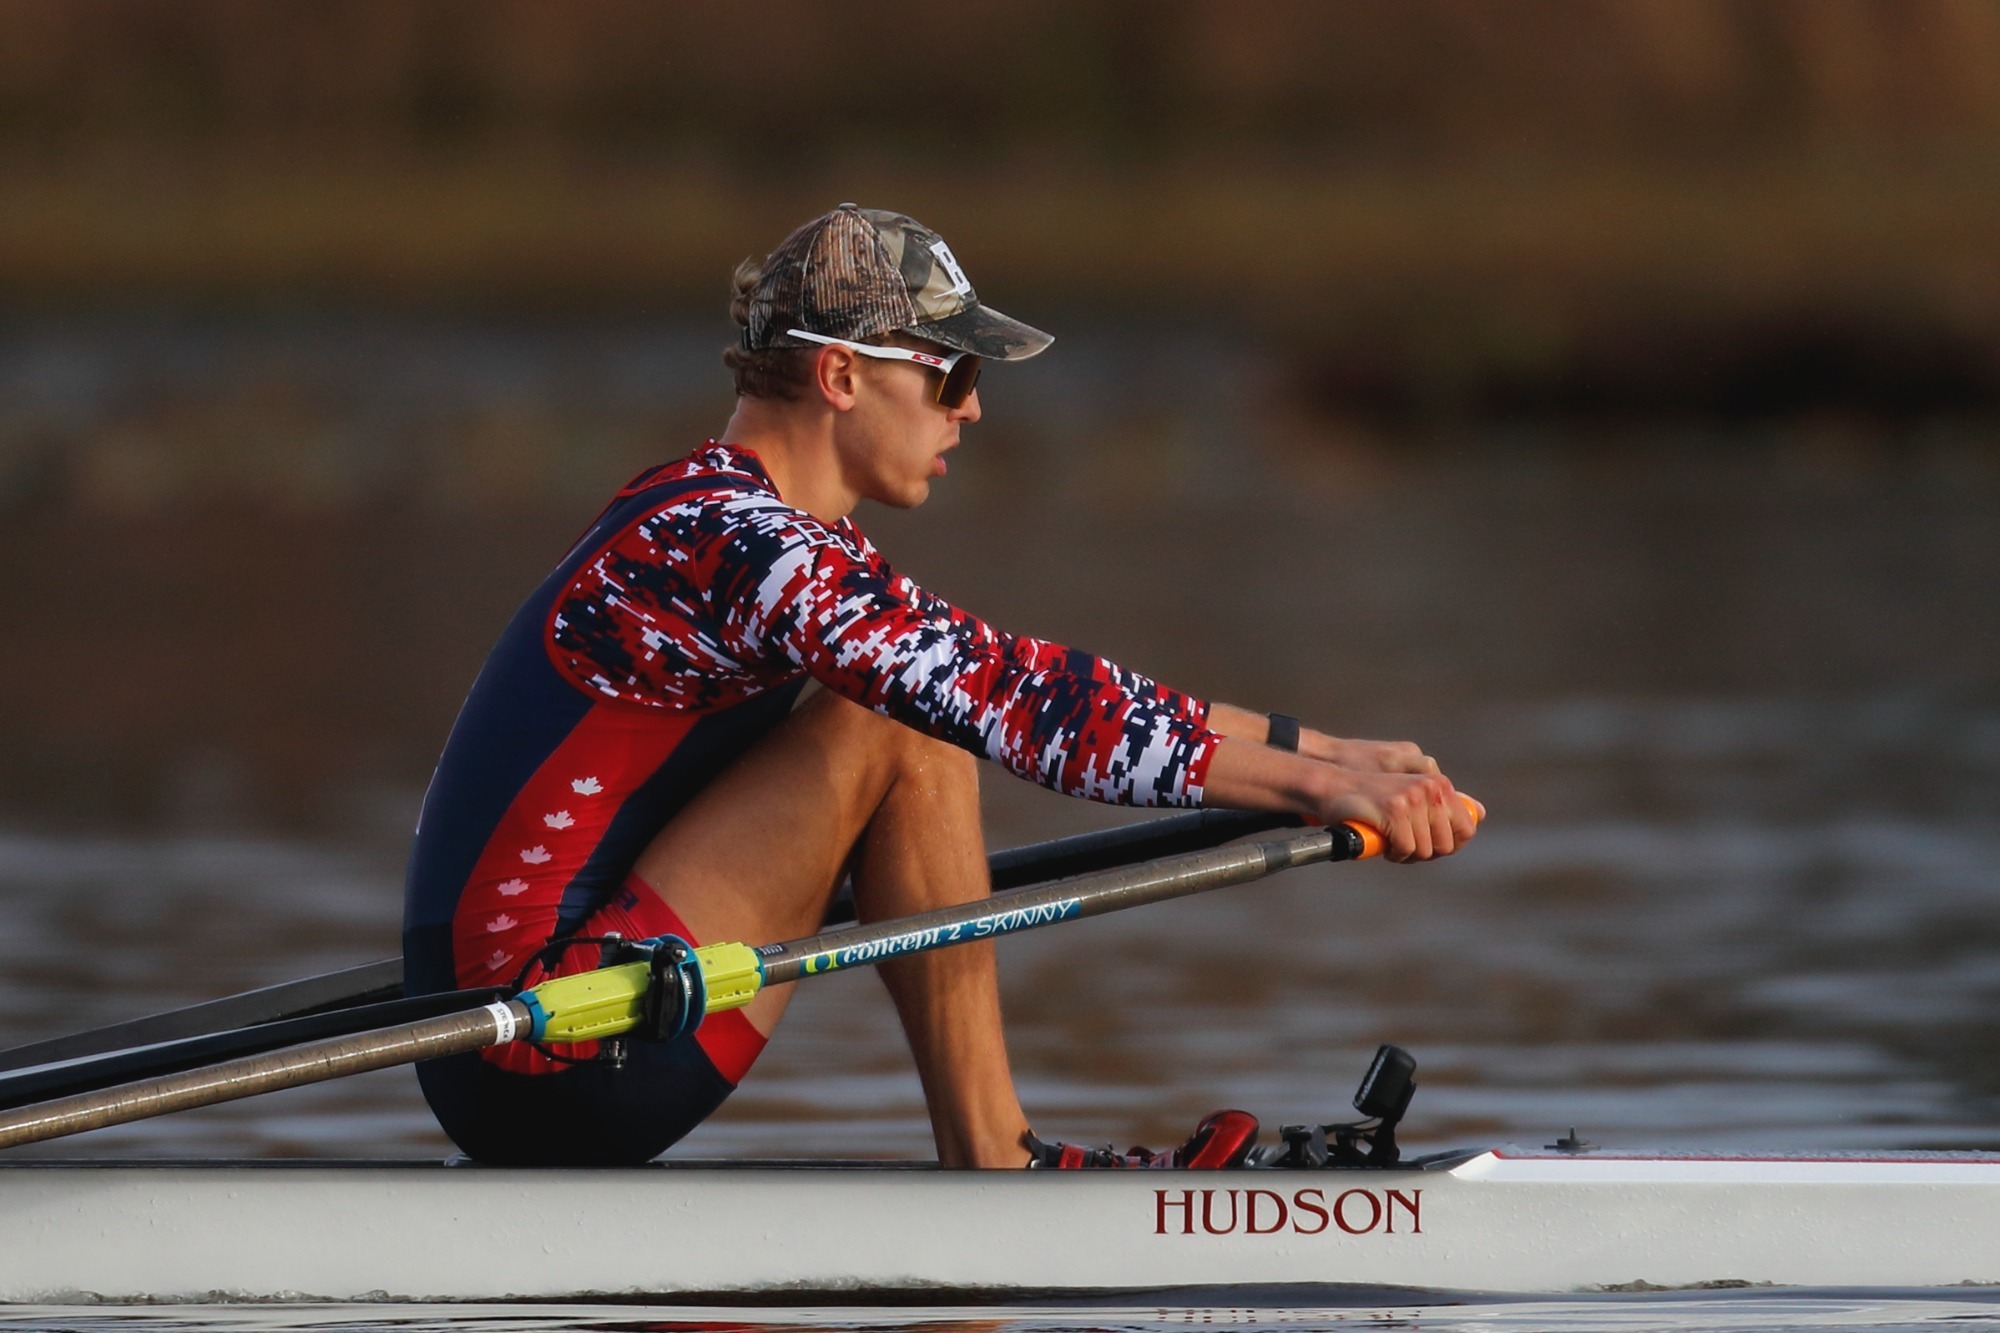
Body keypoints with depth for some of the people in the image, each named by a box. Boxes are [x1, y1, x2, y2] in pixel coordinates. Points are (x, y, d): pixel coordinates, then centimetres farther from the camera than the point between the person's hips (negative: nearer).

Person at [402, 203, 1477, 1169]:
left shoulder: (702, 519, 16)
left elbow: (1029, 694, 17)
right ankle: (992, 1166, -9)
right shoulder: (732, 544, -15)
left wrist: (1329, 754, 13)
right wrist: (1318, 783, -21)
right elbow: (1013, 702, -22)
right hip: (560, 1058, -10)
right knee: (904, 725, -13)